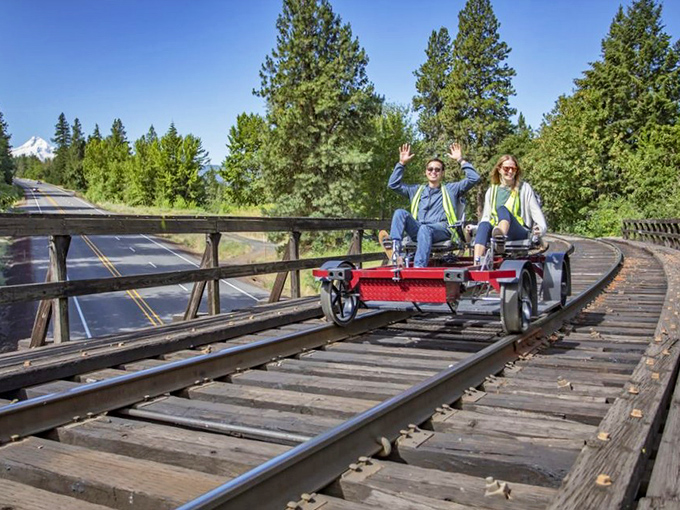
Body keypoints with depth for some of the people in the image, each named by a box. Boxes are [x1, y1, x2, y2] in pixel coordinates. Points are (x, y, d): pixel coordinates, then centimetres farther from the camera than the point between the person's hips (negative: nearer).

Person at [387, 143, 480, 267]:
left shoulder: (451, 189, 24)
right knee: (400, 213, -24)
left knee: (425, 229, -39)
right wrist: (402, 163, 19)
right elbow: (393, 184, 26)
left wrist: (460, 160, 10)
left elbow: (474, 178, 13)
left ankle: (419, 267, -50)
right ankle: (396, 248, -41)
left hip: (443, 230, -3)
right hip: (417, 229, 3)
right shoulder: (417, 190, 31)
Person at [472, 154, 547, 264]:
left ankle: (500, 236, -69)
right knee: (484, 225, -33)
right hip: (494, 230, 3)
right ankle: (476, 263, -52)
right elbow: (486, 217, 22)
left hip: (520, 234, -3)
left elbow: (536, 212, 6)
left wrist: (541, 228, -15)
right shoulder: (491, 191, 20)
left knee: (503, 209, -33)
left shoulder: (524, 188, 13)